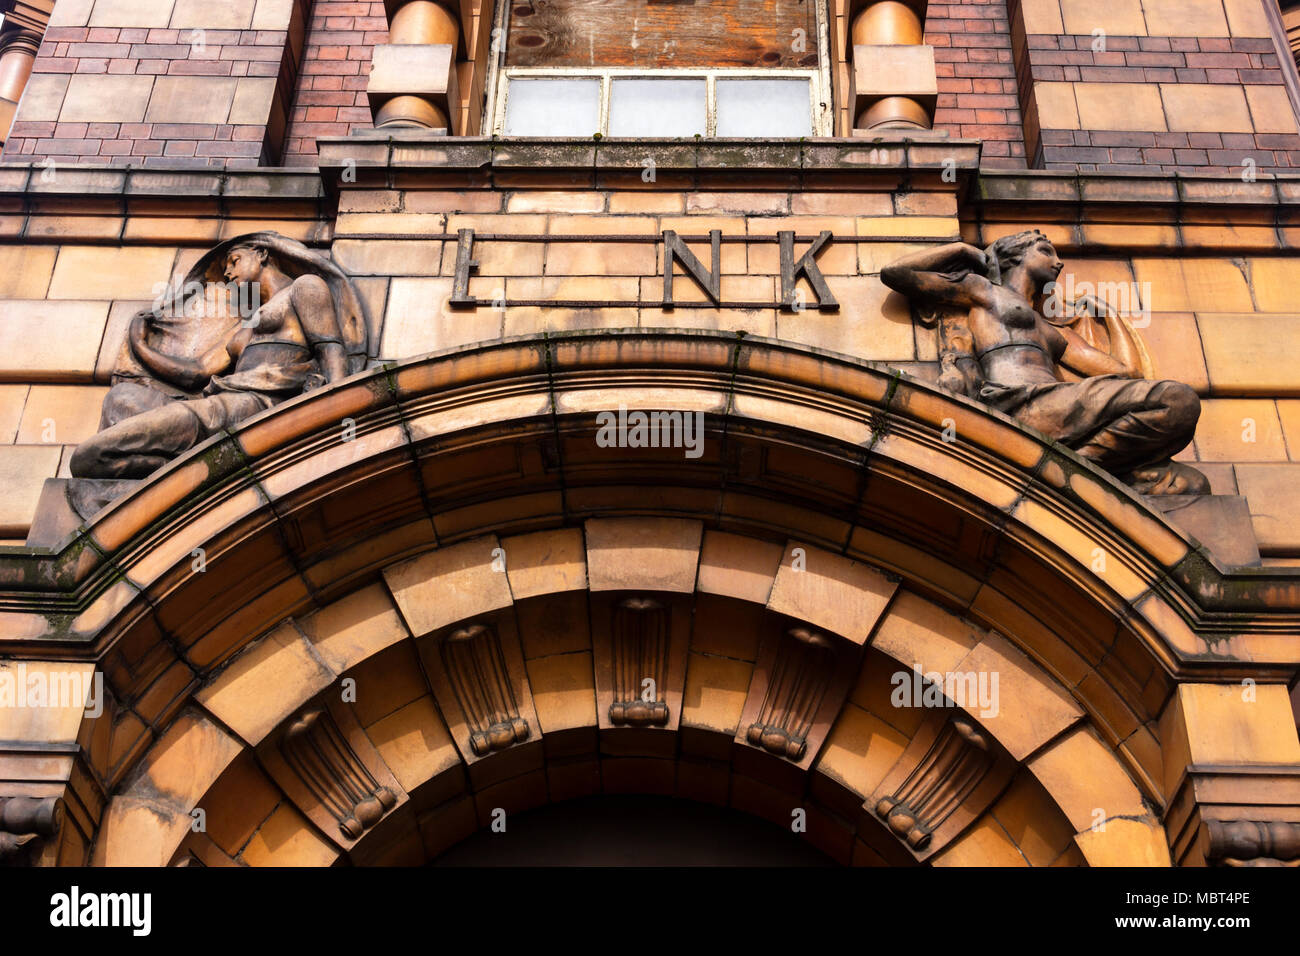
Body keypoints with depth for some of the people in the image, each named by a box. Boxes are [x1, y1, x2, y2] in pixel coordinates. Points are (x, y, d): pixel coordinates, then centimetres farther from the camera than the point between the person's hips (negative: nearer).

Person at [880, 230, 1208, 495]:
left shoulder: (1056, 334, 41)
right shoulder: (981, 290, 26)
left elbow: (1129, 372, 31)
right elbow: (893, 272, 17)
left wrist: (1108, 309, 48)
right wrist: (962, 250, 28)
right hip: (1018, 403, -7)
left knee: (1191, 485, -15)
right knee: (1177, 401, -24)